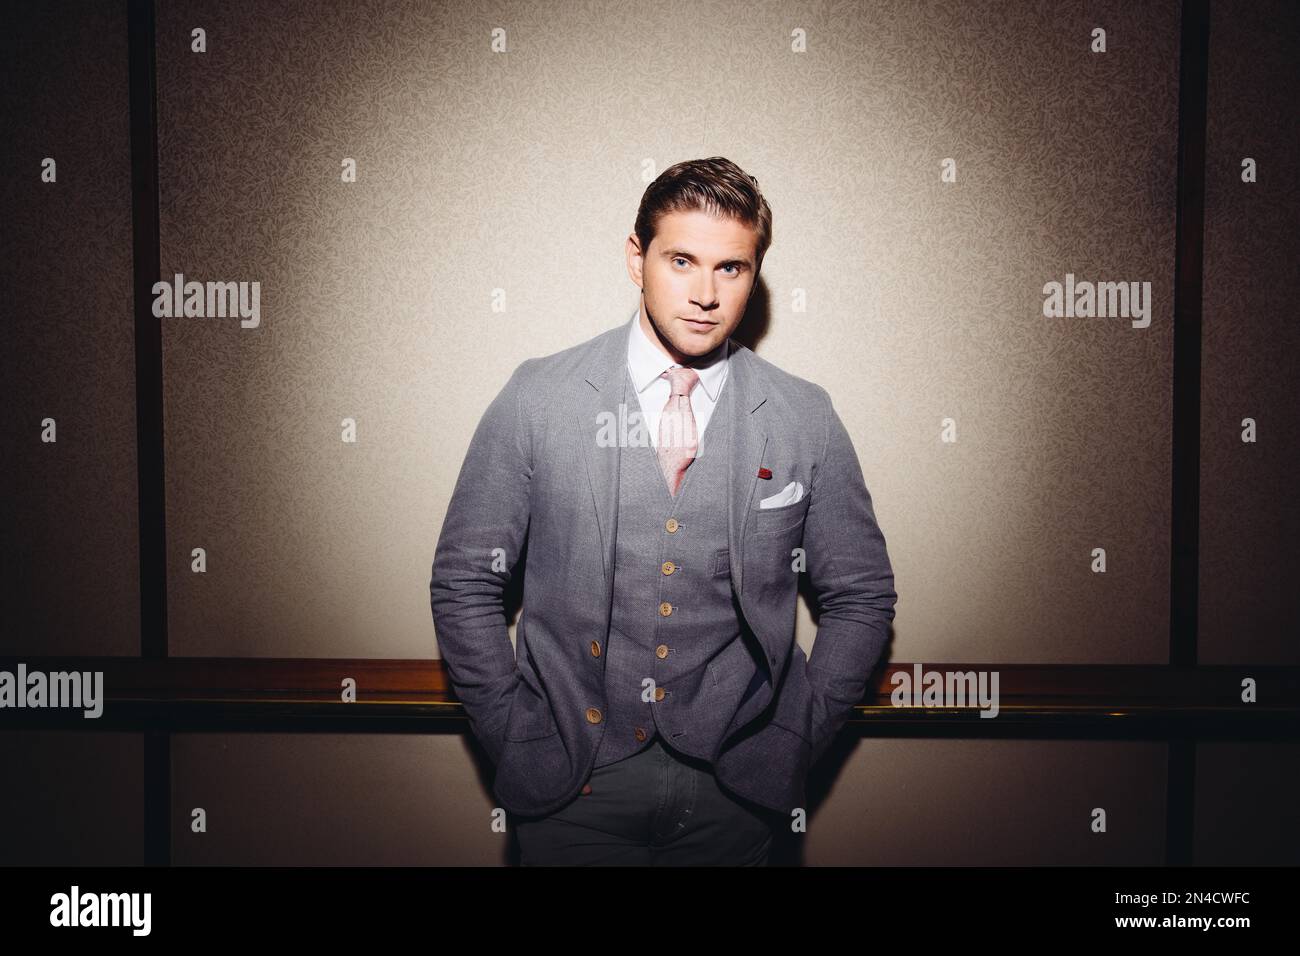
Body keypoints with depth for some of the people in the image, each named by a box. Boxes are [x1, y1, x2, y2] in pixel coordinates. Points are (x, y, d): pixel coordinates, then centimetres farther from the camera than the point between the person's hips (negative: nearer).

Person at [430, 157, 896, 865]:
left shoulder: (806, 421, -2)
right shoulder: (537, 399, -6)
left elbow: (861, 596, 6)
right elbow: (465, 582, -1)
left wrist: (796, 741, -1)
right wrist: (515, 740, -4)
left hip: (733, 791, 1)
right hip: (571, 784, -1)